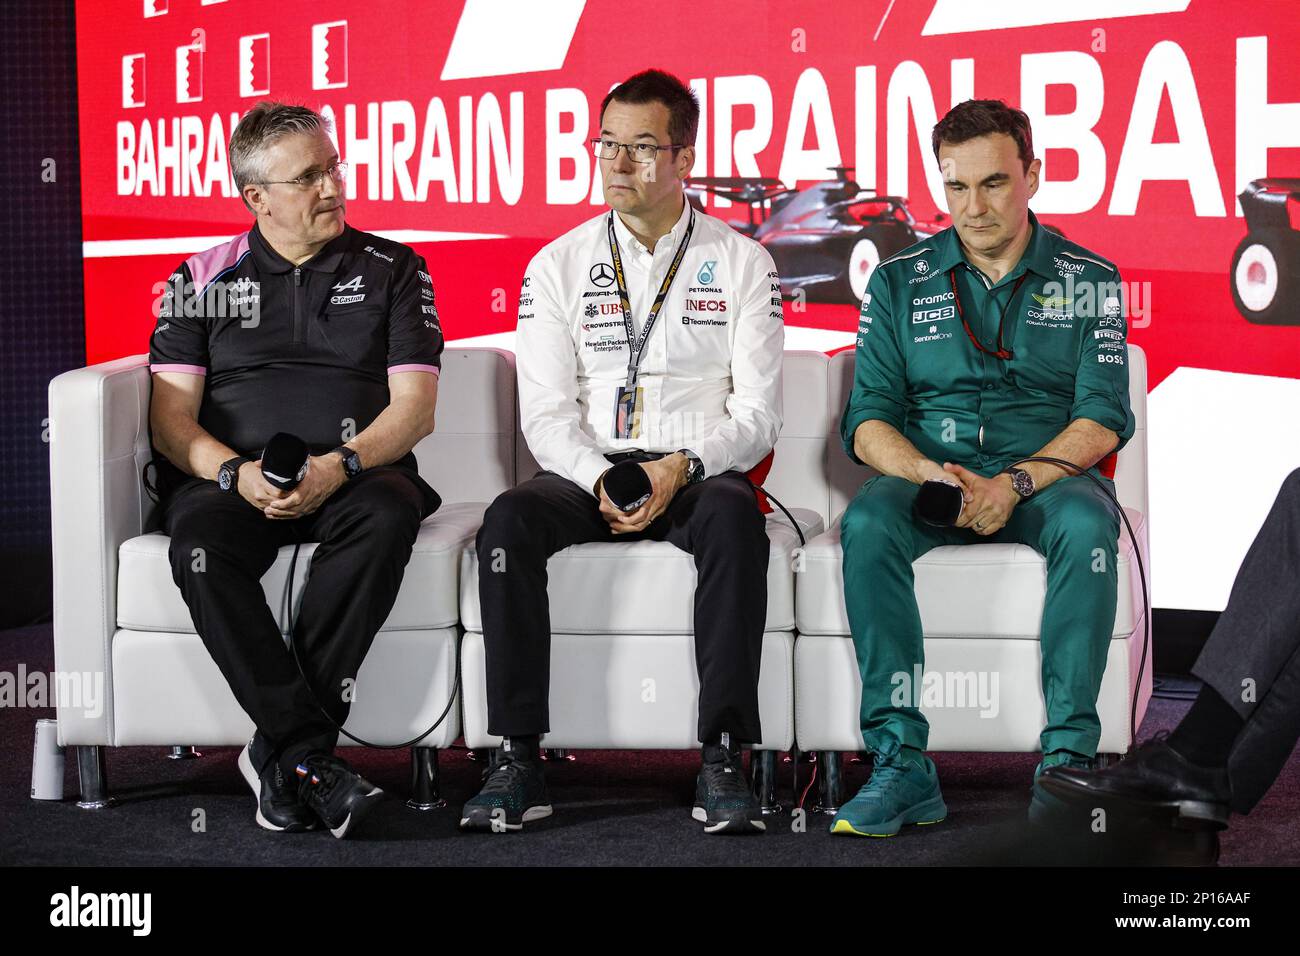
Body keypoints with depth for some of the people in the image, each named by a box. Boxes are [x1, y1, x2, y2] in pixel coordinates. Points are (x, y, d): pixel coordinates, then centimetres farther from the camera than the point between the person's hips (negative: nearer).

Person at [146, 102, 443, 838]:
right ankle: (311, 754, -34)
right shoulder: (203, 279, 15)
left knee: (386, 518, -36)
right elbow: (172, 418, 7)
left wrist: (339, 466, -16)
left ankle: (281, 752, -31)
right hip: (230, 477, 0)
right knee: (202, 548, -34)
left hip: (356, 473, 0)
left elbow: (415, 408, 3)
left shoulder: (392, 270, 13)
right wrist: (236, 472, -15)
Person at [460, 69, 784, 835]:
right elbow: (546, 413, 2)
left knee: (734, 517, -36)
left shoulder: (742, 263, 6)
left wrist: (682, 468, -18)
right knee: (510, 521, -30)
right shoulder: (559, 266, 10)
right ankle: (519, 760, -28)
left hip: (698, 476, -1)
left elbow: (757, 416, 0)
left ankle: (723, 758, -34)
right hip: (588, 474, 2)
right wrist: (599, 479, -17)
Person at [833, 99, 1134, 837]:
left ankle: (1068, 758, -34)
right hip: (930, 478, 1)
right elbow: (868, 420, 3)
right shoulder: (899, 283, 10)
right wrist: (925, 471, -19)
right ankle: (902, 761, -34)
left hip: (1047, 479, -1)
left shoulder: (1089, 280, 7)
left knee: (1087, 525, -36)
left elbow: (1105, 416, -3)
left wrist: (1015, 484, -20)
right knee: (868, 522, -32)